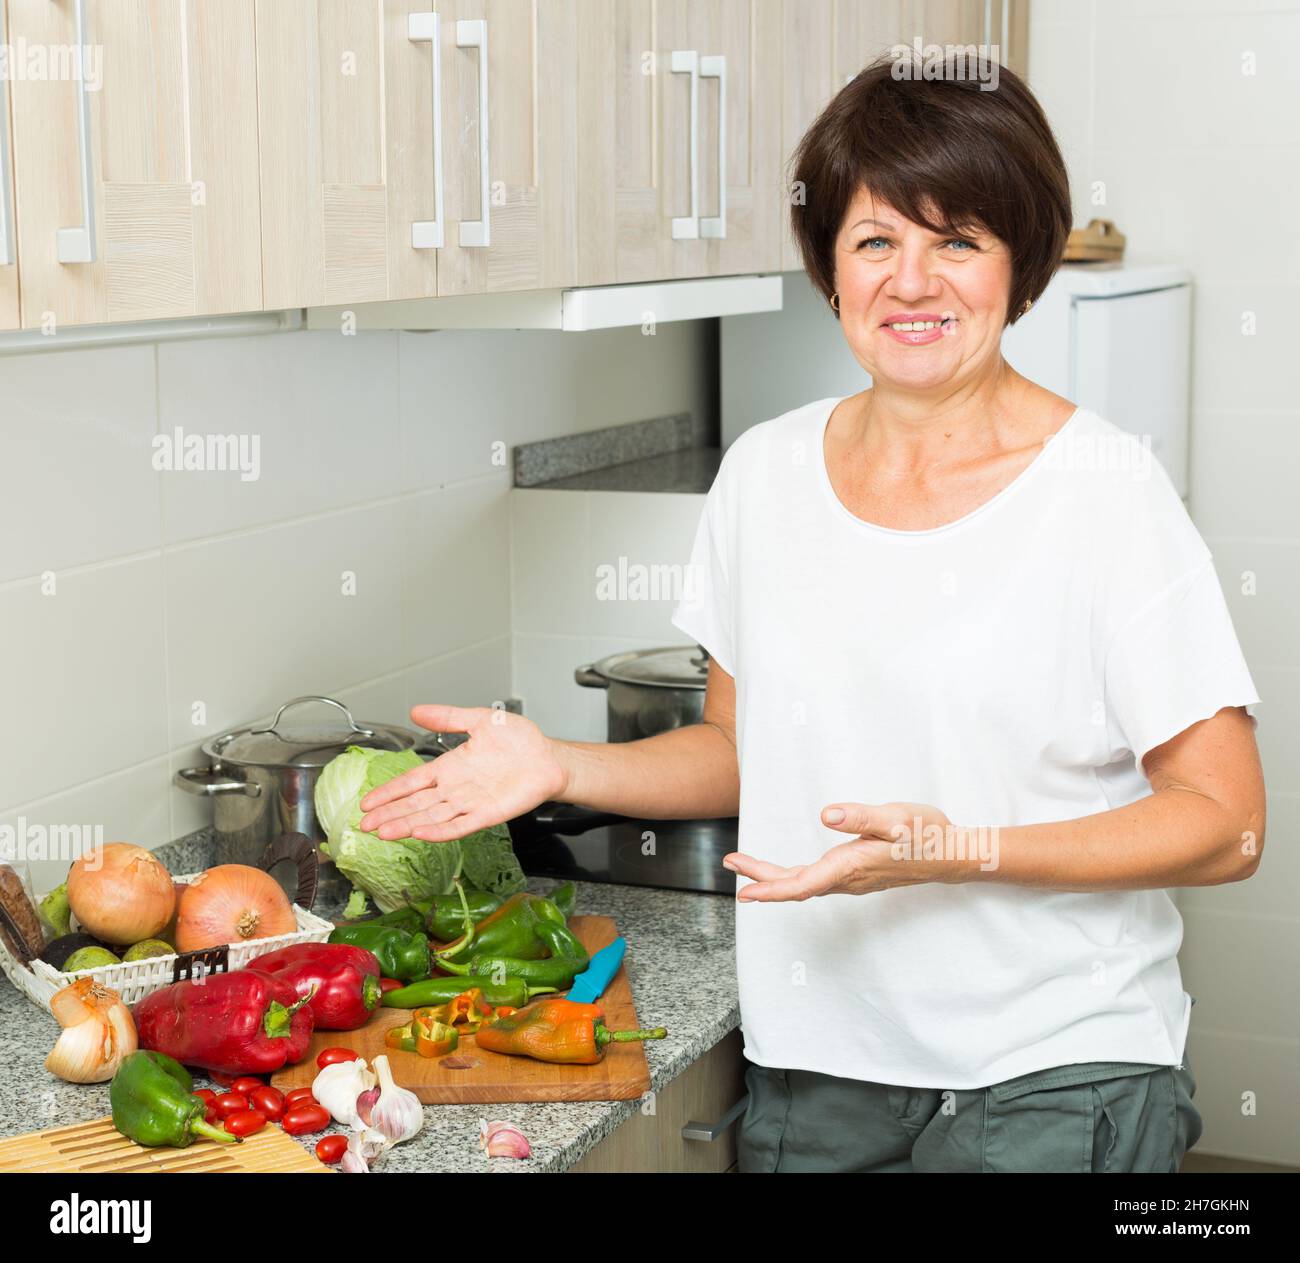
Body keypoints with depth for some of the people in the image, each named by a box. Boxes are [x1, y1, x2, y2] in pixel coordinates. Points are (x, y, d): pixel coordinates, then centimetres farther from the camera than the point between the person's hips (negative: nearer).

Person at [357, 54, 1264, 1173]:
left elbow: (1226, 823, -11)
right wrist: (561, 768, -3)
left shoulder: (1103, 491, -11)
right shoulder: (766, 472, 3)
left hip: (1052, 1077, -4)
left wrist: (957, 850, -23)